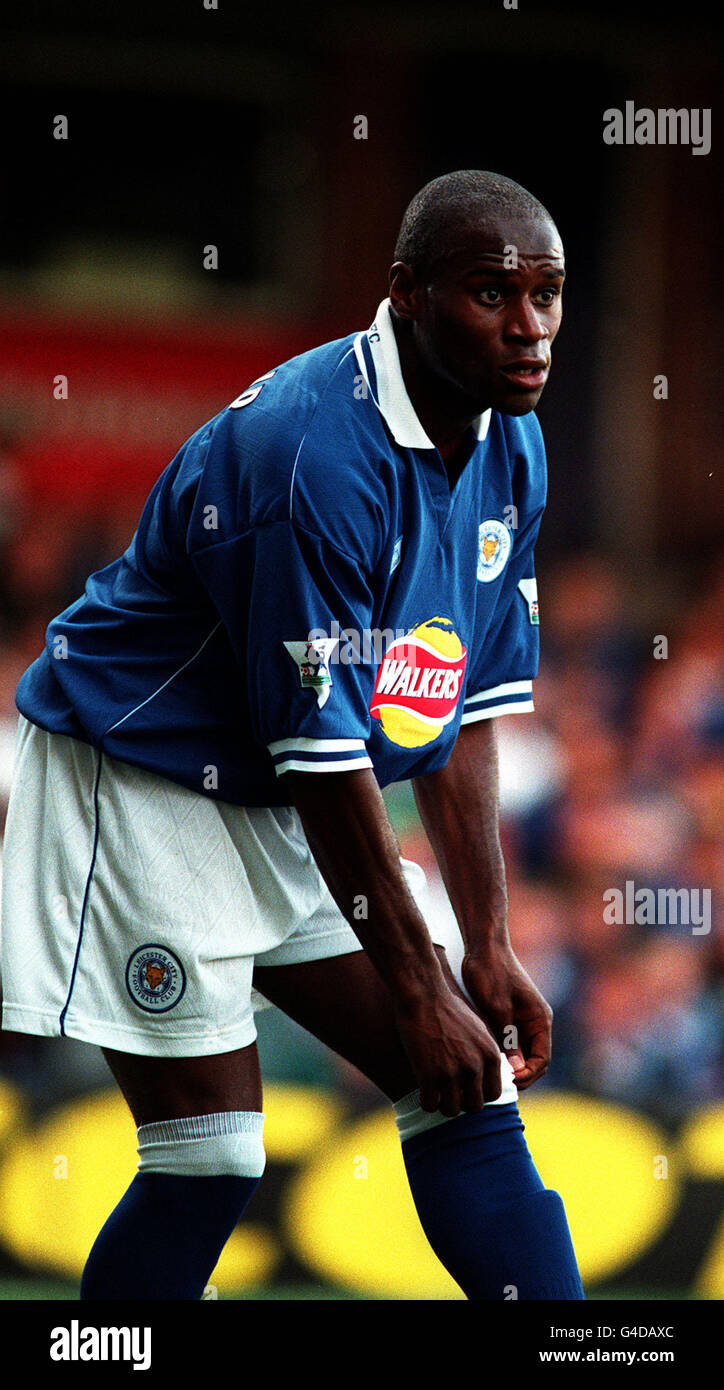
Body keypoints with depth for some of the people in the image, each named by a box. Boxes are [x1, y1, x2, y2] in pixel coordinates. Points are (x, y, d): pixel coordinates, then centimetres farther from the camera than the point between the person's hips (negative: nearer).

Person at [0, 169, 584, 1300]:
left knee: (475, 1101, 3)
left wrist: (488, 949, 3)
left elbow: (461, 714, 7)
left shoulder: (509, 450, 0)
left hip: (290, 818, 9)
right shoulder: (317, 452, -28)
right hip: (138, 780, -9)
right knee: (208, 1164, -12)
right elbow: (320, 751, -26)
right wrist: (420, 993, -20)